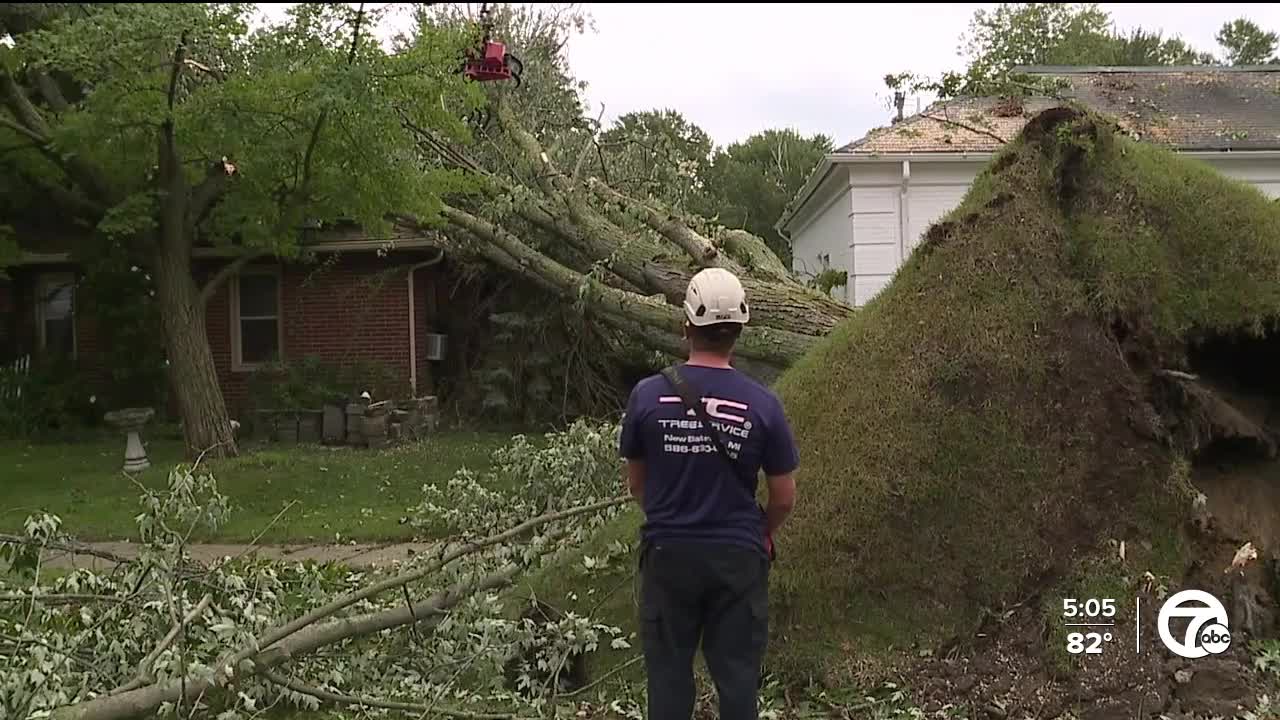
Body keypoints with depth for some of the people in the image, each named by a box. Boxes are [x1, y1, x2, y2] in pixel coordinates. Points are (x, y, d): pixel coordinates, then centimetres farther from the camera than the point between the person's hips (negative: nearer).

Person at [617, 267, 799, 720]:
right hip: (739, 557, 0)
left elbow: (636, 483, 4)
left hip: (667, 553, 0)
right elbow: (784, 497, -2)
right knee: (738, 676, 10)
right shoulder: (762, 404, -9)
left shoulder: (648, 395, -8)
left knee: (668, 674, 11)